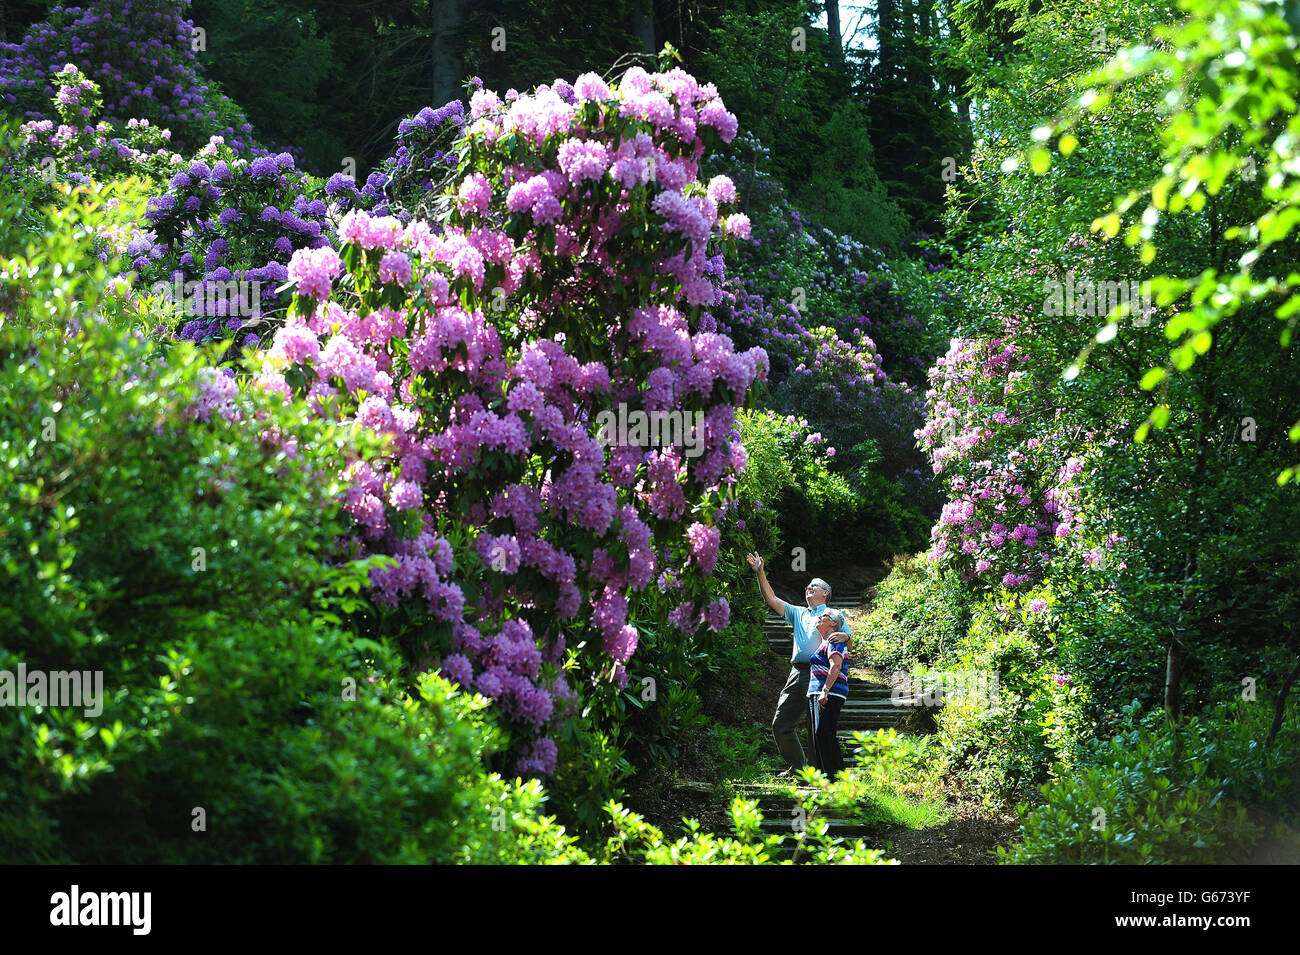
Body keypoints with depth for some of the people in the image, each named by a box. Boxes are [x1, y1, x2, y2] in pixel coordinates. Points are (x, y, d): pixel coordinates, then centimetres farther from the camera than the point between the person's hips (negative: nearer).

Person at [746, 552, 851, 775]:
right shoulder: (799, 614, 24)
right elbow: (771, 600, 19)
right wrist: (760, 573, 11)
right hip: (797, 672, 7)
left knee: (816, 726, -7)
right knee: (781, 724, 4)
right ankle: (797, 767, 14)